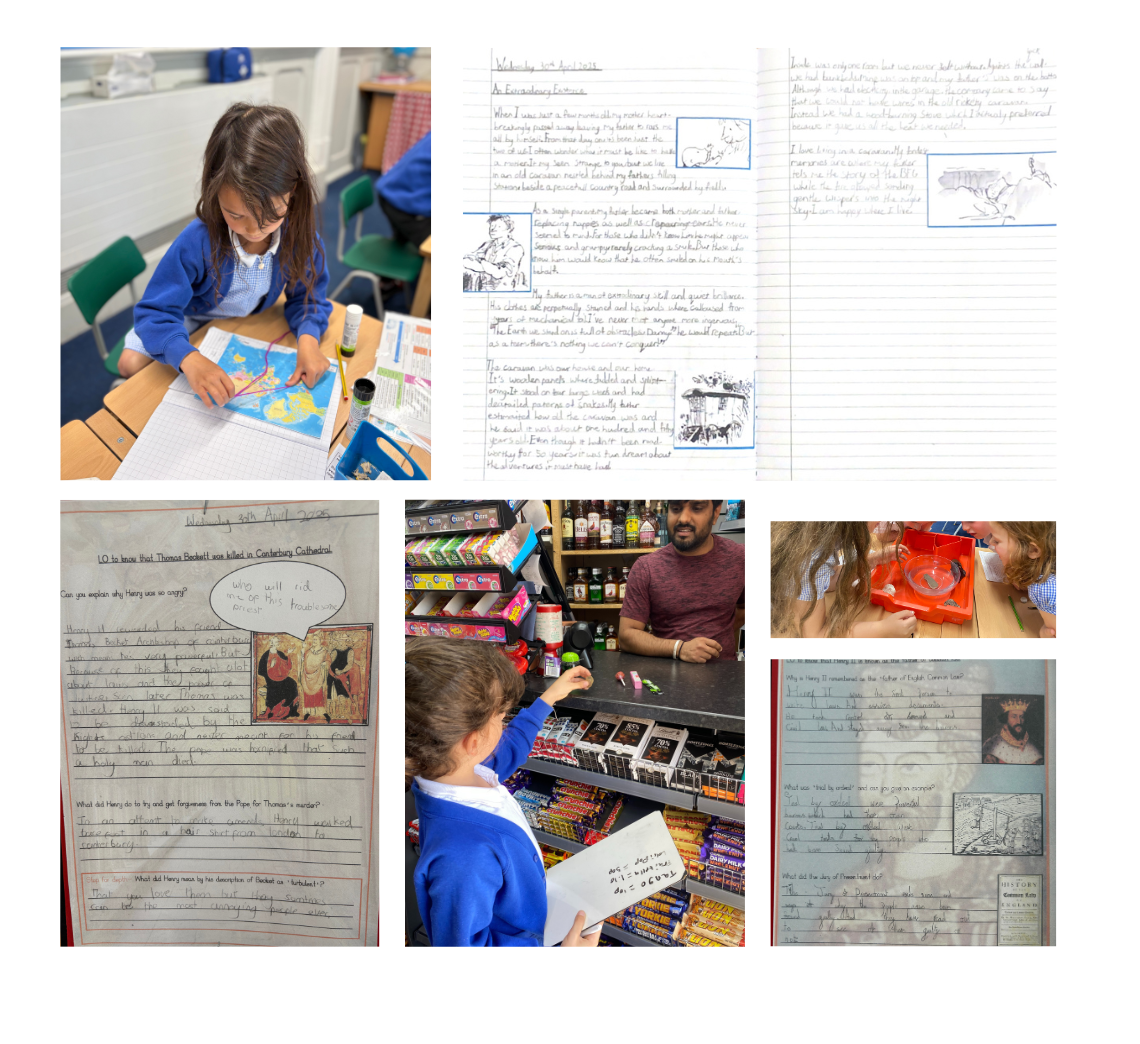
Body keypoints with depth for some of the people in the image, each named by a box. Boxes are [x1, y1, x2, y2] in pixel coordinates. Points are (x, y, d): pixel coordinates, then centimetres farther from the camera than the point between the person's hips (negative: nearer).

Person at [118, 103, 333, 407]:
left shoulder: (298, 234, -29)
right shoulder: (196, 242, -37)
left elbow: (307, 298, -14)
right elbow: (155, 312, -34)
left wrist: (308, 337, -38)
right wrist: (189, 358, -55)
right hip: (193, 318, -2)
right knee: (132, 361, -14)